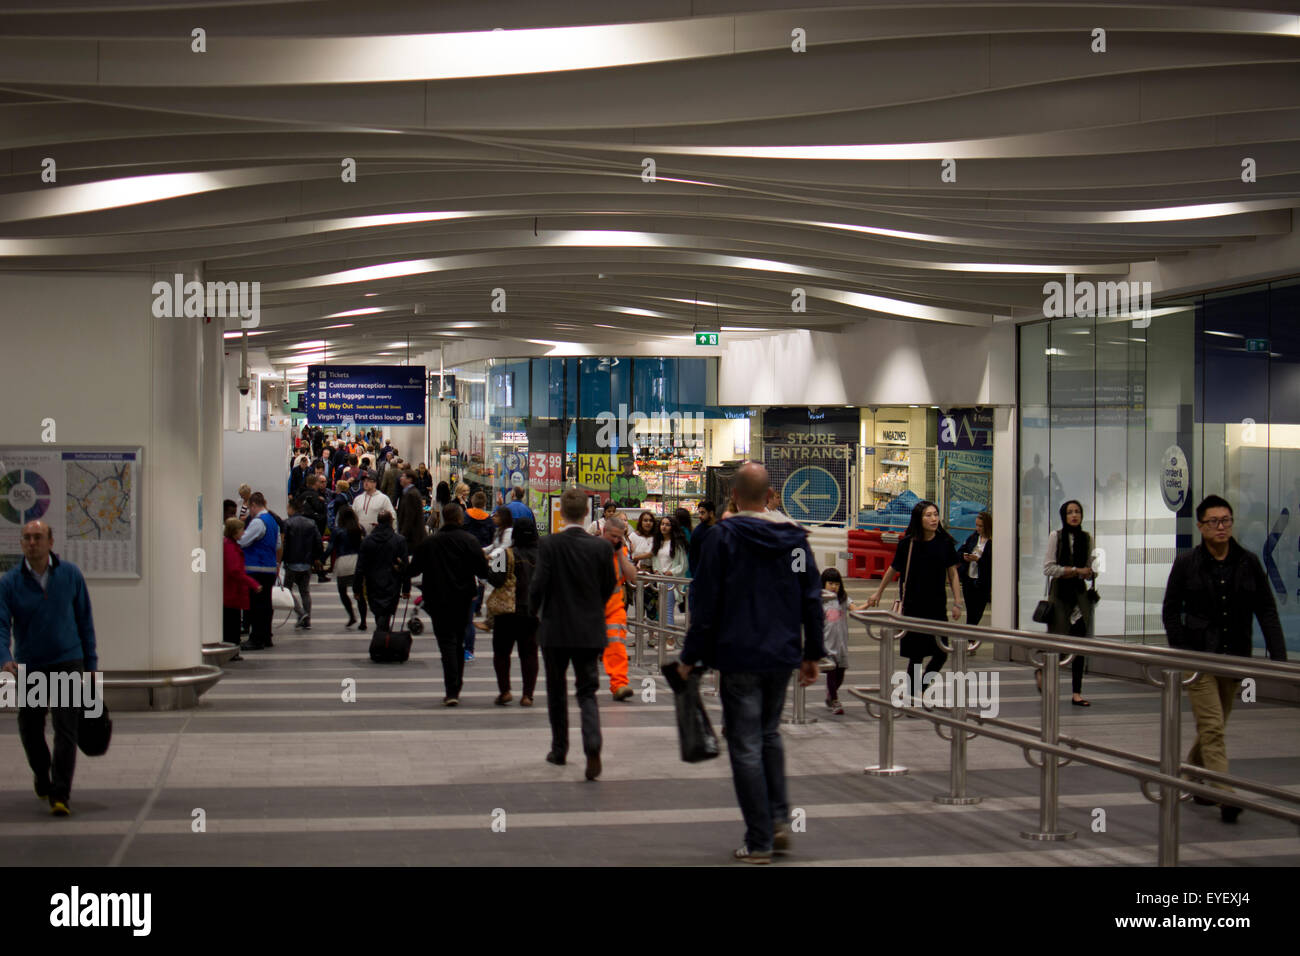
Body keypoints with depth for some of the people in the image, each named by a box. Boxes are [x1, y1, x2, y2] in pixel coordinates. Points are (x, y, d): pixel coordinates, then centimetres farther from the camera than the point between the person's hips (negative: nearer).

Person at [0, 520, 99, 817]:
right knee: (29, 731, 13)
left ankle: (60, 795, -11)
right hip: (29, 667, 1)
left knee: (65, 730, -12)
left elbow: (84, 619, 5)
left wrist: (91, 663, 5)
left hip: (67, 662, -1)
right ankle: (43, 775, 42)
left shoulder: (70, 574, -4)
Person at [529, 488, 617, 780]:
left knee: (556, 690, 16)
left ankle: (559, 749, 25)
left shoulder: (550, 545, -12)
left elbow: (539, 584, -13)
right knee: (587, 691, 5)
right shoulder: (602, 547, -5)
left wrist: (534, 610, 7)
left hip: (555, 629, -1)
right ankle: (592, 747, -18)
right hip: (590, 631, 1)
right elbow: (609, 587, 4)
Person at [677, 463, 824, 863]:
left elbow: (706, 602, -10)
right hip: (782, 657, 5)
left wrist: (691, 657, -2)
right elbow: (812, 600, 8)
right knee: (769, 735, 23)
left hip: (739, 659, -5)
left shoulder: (724, 536, -9)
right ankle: (779, 820, 12)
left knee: (746, 747, 1)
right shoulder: (795, 538, 5)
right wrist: (812, 653, 17)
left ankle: (759, 841, 3)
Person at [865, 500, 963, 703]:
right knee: (916, 655, -1)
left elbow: (952, 573, 5)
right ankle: (912, 695, 13)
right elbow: (893, 570, 7)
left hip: (938, 606, 3)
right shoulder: (908, 543, -7)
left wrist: (957, 603, 1)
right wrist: (878, 593, 16)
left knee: (942, 652, 3)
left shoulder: (945, 542, -1)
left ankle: (920, 688, 25)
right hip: (913, 606, -3)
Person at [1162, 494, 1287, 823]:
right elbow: (1170, 610, 3)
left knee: (1214, 725, 15)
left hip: (1235, 658, 3)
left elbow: (1266, 611, 3)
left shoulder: (1248, 563, 3)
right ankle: (1225, 797, -15)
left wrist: (1279, 656, -7)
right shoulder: (1186, 563, -3)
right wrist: (1181, 652, -8)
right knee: (1212, 727, -10)